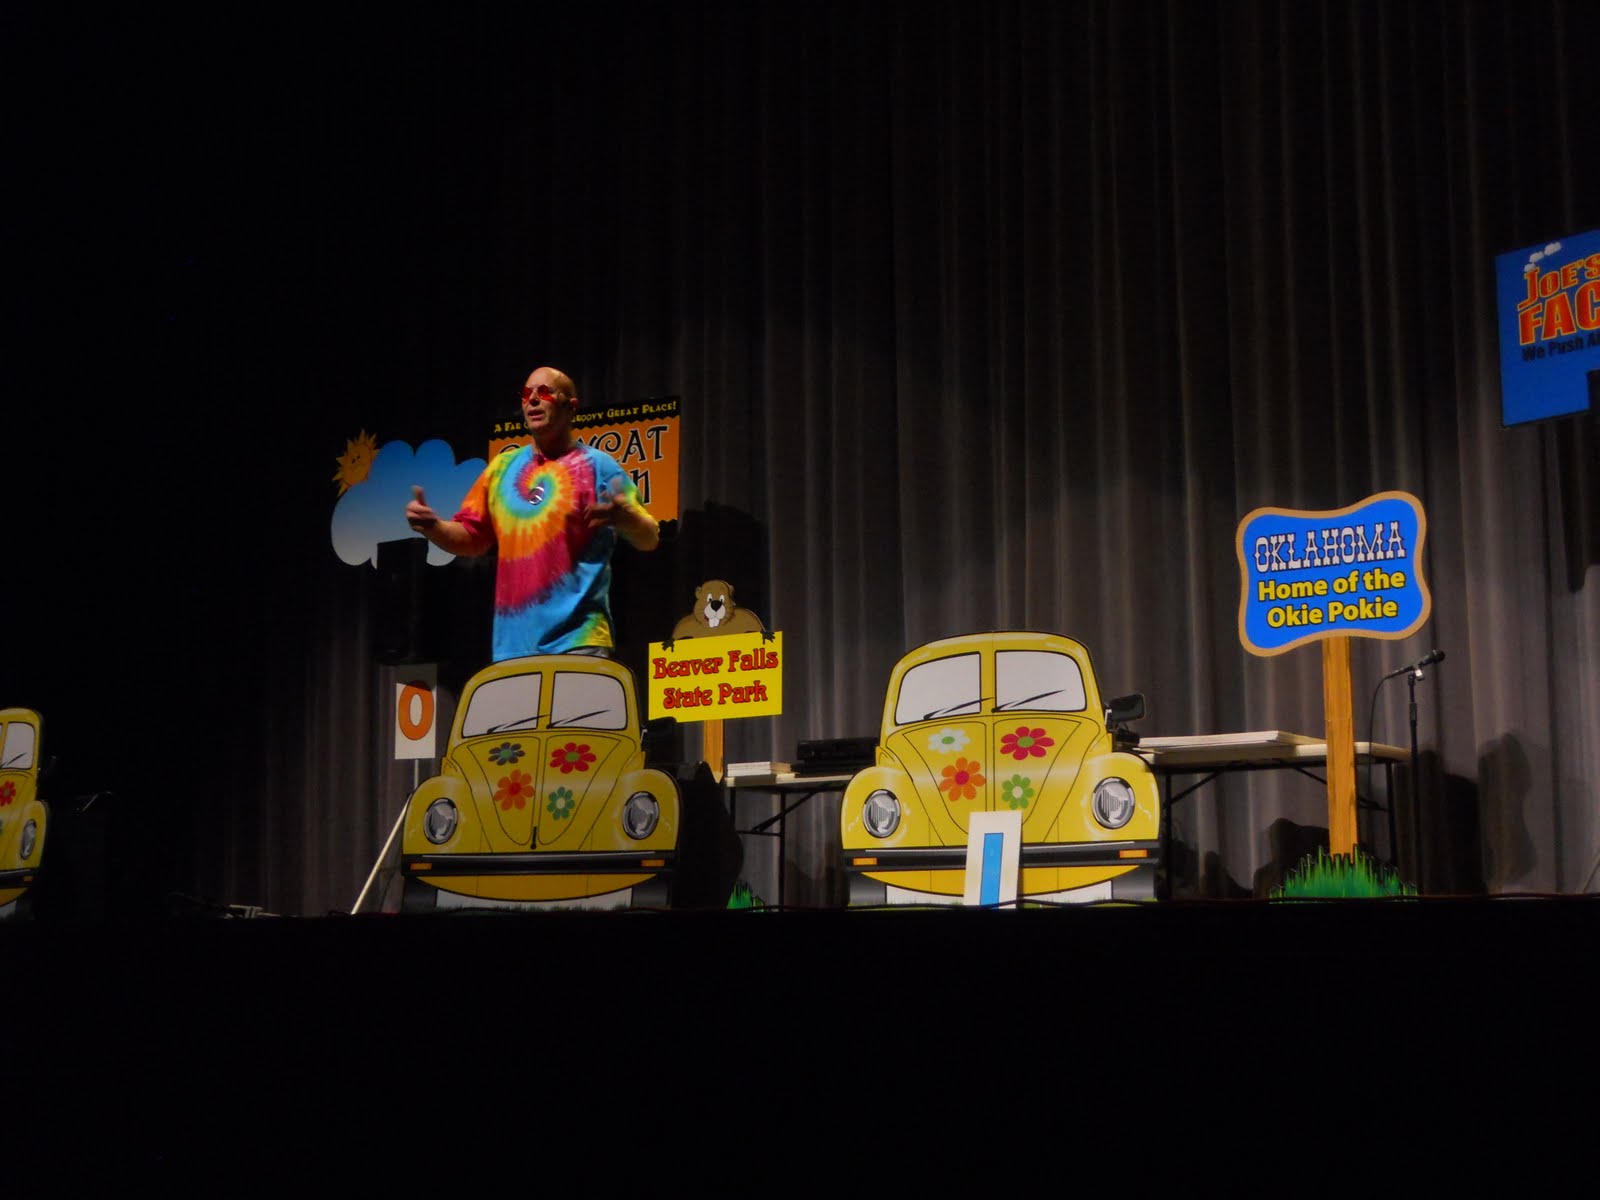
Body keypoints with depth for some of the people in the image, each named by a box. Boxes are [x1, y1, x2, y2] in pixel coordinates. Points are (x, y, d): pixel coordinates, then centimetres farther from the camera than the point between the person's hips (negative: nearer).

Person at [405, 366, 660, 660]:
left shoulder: (597, 466, 1)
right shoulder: (503, 467, 15)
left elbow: (650, 539, -3)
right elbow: (471, 538, 20)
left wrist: (626, 518, -26)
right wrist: (432, 526, 0)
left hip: (577, 641, -5)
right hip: (512, 644, 5)